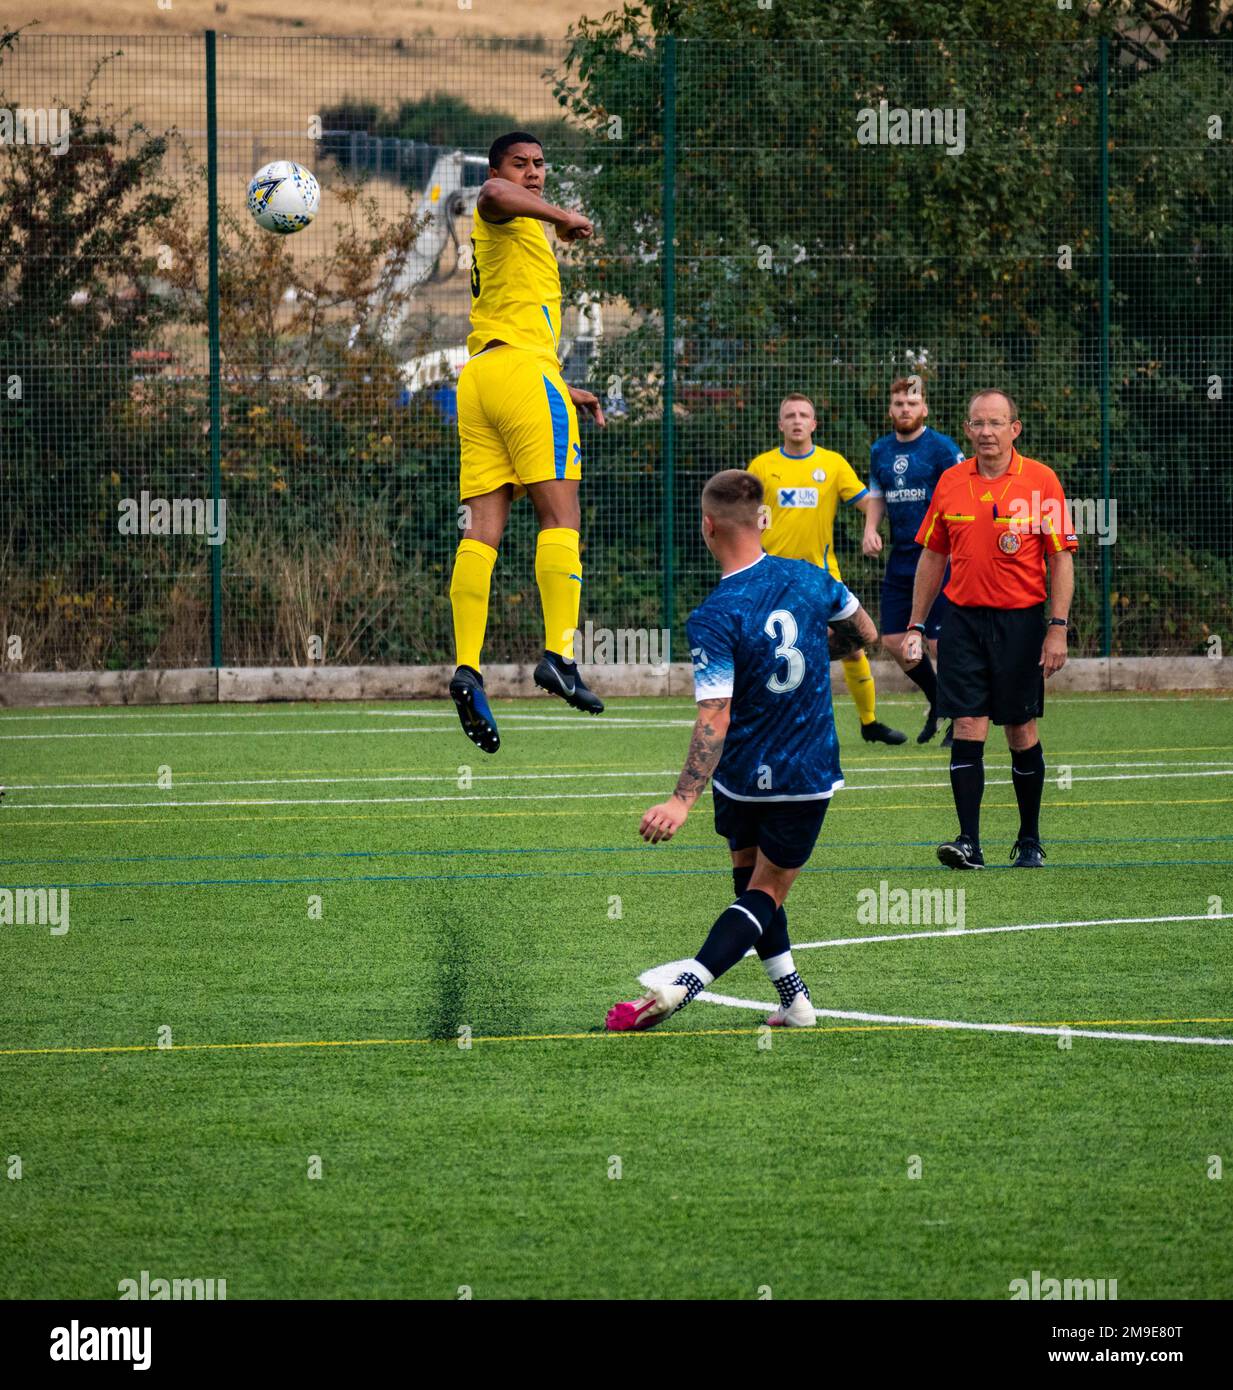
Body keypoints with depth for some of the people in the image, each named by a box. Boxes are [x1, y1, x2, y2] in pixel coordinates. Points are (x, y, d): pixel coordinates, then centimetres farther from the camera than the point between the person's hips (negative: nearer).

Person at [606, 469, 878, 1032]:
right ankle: (681, 986, -10)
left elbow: (715, 719, -27)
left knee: (751, 884, 21)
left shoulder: (713, 620, -20)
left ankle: (794, 999, 16)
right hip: (807, 776, 3)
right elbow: (865, 634, 12)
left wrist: (682, 801, -28)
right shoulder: (809, 579, -7)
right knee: (765, 894, 9)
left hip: (741, 779, -3)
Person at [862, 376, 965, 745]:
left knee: (939, 642, -7)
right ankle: (936, 701, 28)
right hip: (900, 559, 7)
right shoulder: (880, 450, 12)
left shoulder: (942, 448, -8)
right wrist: (870, 529, 4)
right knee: (893, 641, 5)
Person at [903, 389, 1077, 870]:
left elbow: (1060, 559, -3)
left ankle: (1030, 841, 18)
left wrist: (1058, 628, -11)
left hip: (1020, 619, -2)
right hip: (962, 618, 2)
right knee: (967, 730, -6)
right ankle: (968, 843, -8)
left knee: (1022, 734, 5)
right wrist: (916, 626, 11)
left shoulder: (1041, 481, -3)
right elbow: (932, 556, 14)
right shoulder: (950, 482, 6)